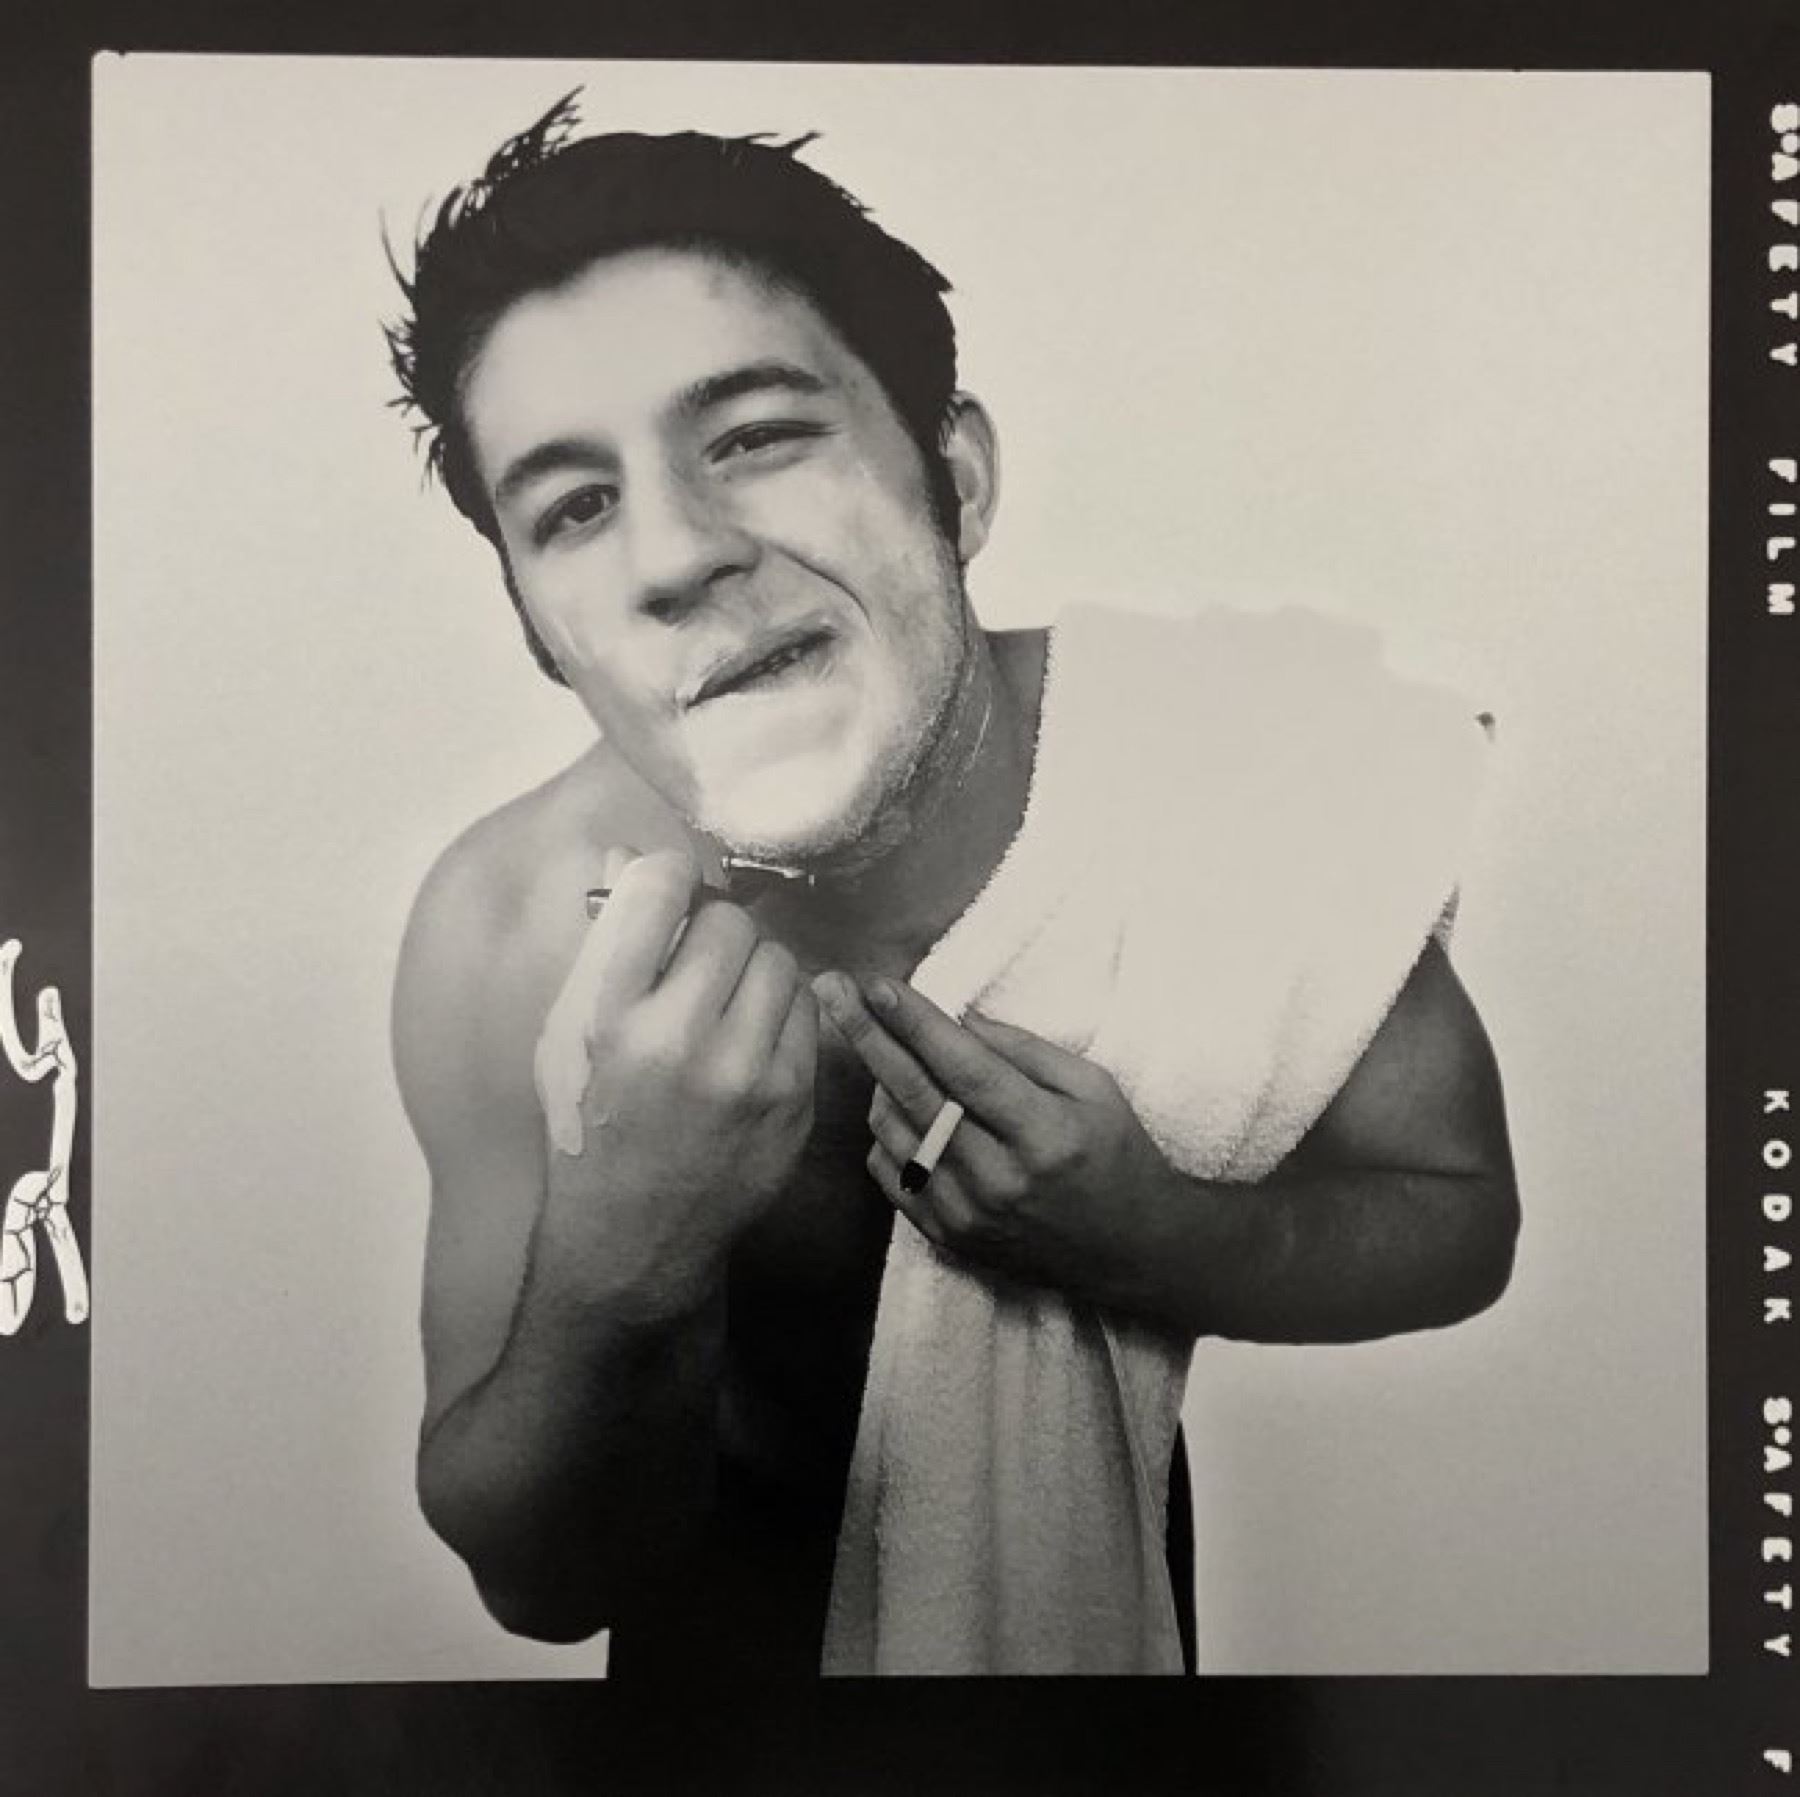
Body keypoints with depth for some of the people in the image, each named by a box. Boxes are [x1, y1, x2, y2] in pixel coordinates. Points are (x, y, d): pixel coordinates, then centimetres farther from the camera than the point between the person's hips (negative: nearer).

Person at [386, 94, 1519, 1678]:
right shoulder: (507, 938, -30)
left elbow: (1462, 1223, -15)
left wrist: (1151, 1234, -35)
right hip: (738, 1578, 0)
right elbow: (536, 1581, -21)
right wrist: (613, 1270, -42)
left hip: (1119, 1533, 1)